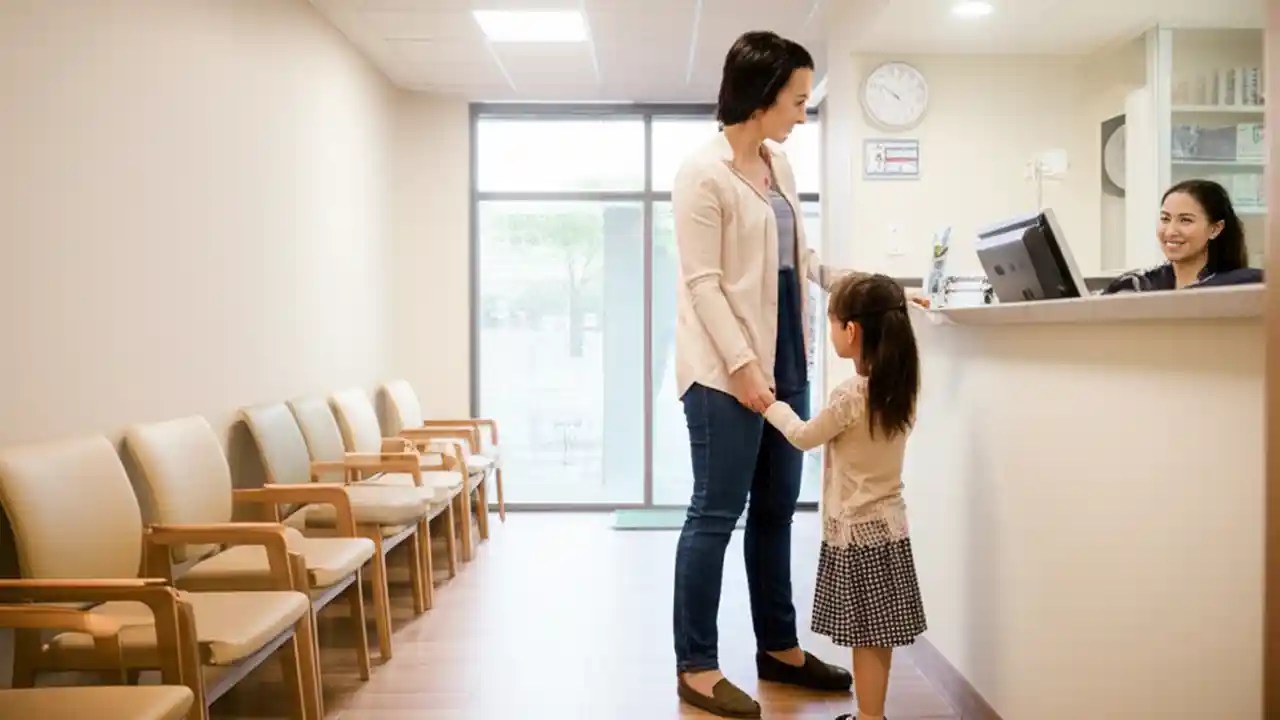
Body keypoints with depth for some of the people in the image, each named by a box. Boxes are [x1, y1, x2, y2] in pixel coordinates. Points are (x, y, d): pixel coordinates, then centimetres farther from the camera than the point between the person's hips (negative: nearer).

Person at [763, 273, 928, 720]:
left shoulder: (849, 396, -20)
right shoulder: (900, 389, 1)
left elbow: (804, 437, -5)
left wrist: (770, 405, 10)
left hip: (856, 533, -7)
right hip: (888, 525, 8)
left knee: (867, 636, 1)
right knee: (878, 634, 14)